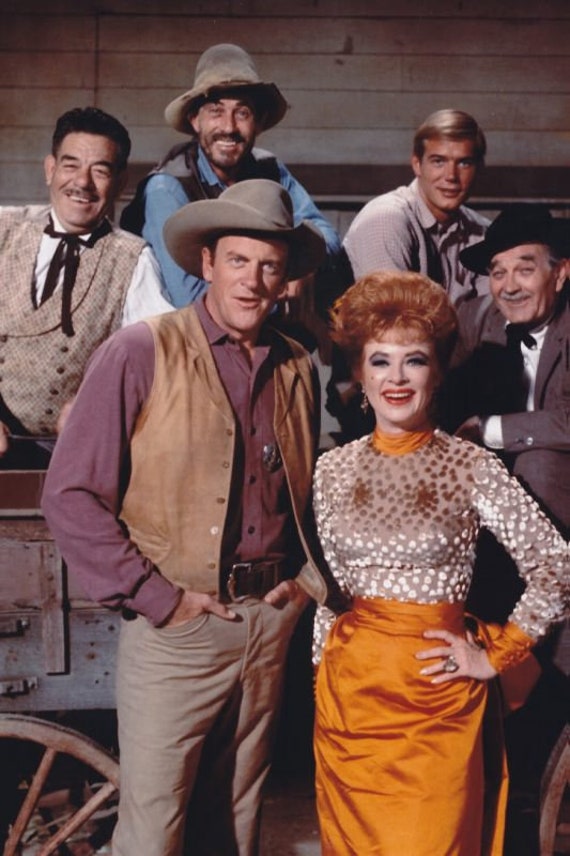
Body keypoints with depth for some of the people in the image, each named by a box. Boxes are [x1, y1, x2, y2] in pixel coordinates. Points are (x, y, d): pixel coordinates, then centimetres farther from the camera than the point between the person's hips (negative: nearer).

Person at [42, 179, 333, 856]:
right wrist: (156, 597, -14)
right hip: (176, 625, -5)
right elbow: (70, 496, -12)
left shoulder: (297, 368, 7)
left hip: (271, 621, 5)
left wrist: (310, 577, 6)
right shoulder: (141, 354, -9)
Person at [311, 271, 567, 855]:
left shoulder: (472, 467, -8)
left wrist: (495, 655, -5)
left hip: (436, 692, -3)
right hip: (348, 689, 3)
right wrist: (326, 659, 8)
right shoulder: (333, 468, 2)